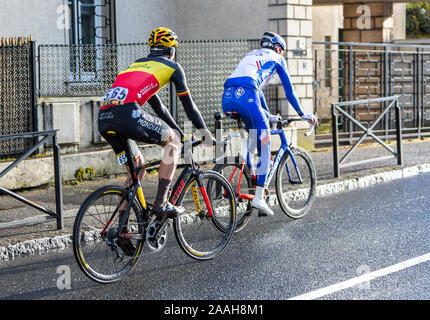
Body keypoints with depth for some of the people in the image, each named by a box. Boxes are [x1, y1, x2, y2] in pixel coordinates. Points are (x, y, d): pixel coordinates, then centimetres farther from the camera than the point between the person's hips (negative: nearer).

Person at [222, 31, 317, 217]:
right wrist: (302, 114, 34)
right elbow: (289, 90, 23)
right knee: (264, 148, 0)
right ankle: (259, 197, -7)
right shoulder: (276, 58, 21)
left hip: (227, 97, 6)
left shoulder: (251, 55, 39)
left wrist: (268, 115, 53)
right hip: (245, 96, -6)